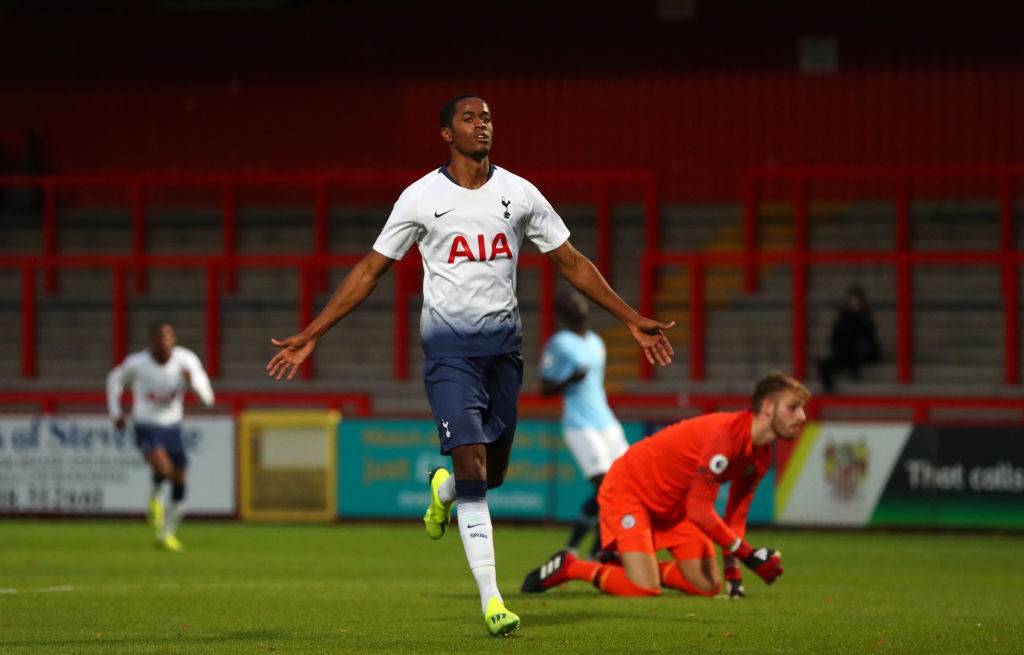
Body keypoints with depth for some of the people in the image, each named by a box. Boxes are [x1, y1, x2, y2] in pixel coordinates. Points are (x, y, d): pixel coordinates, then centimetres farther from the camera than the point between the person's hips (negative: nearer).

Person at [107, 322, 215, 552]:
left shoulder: (186, 359, -14)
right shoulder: (136, 363, -17)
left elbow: (207, 397, -18)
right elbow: (115, 379, 6)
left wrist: (192, 379, -37)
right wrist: (116, 413, 0)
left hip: (172, 428, 3)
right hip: (145, 428, -3)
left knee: (179, 486, 3)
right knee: (163, 467, -31)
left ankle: (167, 533, 26)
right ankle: (155, 498, 4)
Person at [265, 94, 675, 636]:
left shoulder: (519, 194, 6)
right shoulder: (421, 197, 0)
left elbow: (570, 262, 13)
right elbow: (370, 269, 5)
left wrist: (632, 320, 10)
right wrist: (309, 337, 1)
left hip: (503, 340, 3)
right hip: (449, 342, -3)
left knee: (492, 472, 6)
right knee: (472, 462, -15)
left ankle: (444, 489, 44)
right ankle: (490, 598, -15)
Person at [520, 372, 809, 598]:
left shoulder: (760, 455, -2)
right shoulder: (726, 434, -31)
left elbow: (736, 515, 9)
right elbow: (699, 510, -31)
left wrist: (733, 571, 1)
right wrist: (747, 553, -27)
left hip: (672, 506, 9)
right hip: (629, 489, -9)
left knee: (708, 586, 1)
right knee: (644, 590, -23)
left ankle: (631, 566, 18)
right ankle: (569, 567, -1)